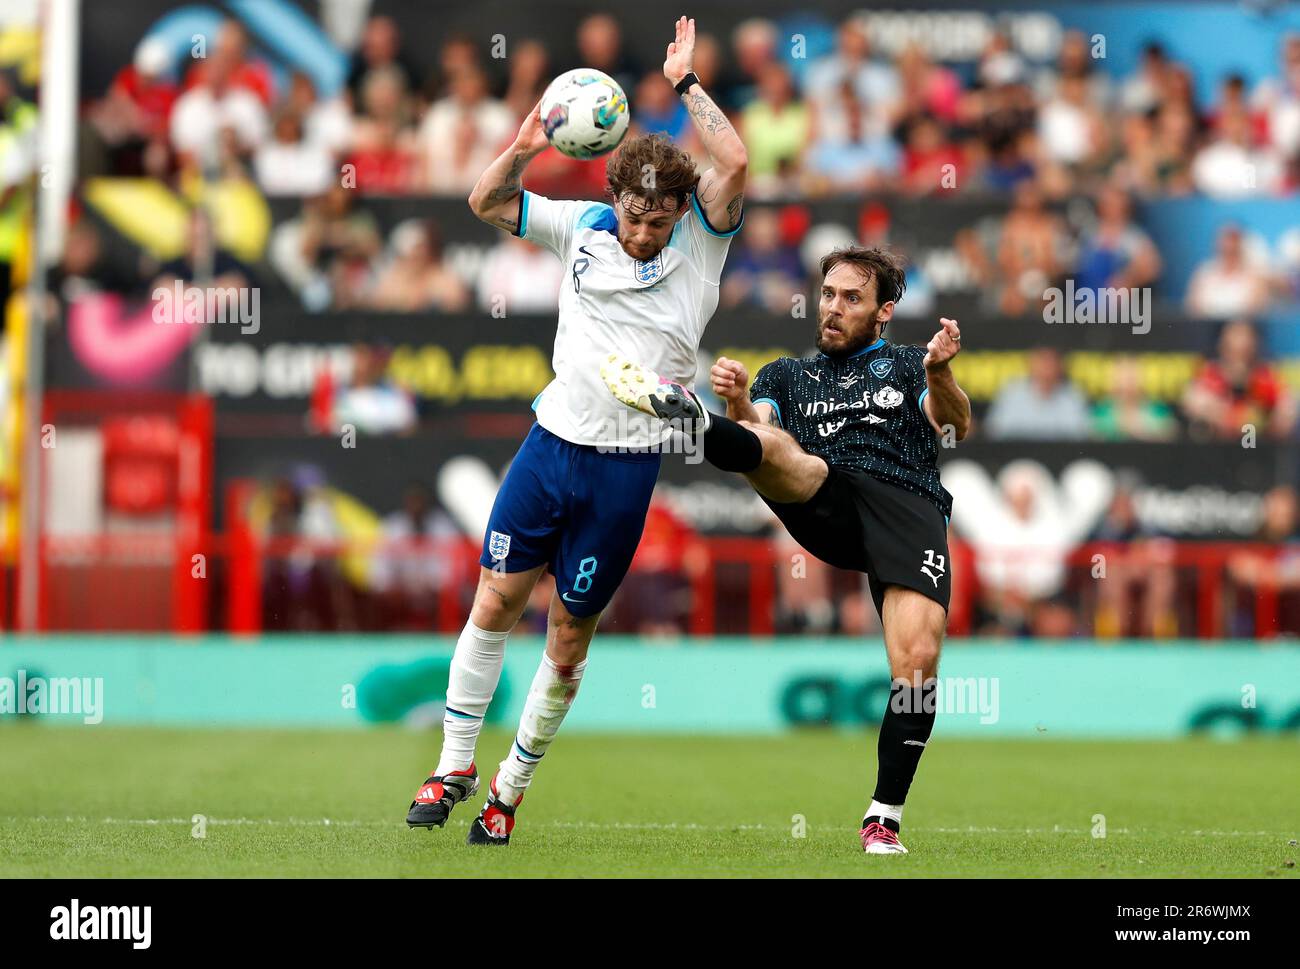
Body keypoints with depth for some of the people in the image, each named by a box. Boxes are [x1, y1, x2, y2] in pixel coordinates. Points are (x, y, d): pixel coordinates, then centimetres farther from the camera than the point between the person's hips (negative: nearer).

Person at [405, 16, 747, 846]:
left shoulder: (700, 240, -3)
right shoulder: (583, 227, 5)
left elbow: (735, 164, -19)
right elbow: (486, 202, 8)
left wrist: (687, 82, -13)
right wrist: (526, 146, -10)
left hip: (627, 470, -2)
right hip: (552, 442, 2)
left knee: (570, 638, 3)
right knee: (496, 601, 1)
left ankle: (512, 789, 16)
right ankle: (455, 767, 14)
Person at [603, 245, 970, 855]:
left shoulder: (907, 365, 26)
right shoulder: (789, 374, 32)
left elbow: (955, 425, 6)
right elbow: (759, 420, 10)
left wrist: (939, 374, -15)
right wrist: (738, 403, -13)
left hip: (909, 501, -2)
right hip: (823, 500, 2)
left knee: (917, 659, -20)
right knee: (765, 446, -29)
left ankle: (883, 818, -11)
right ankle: (694, 423, -63)